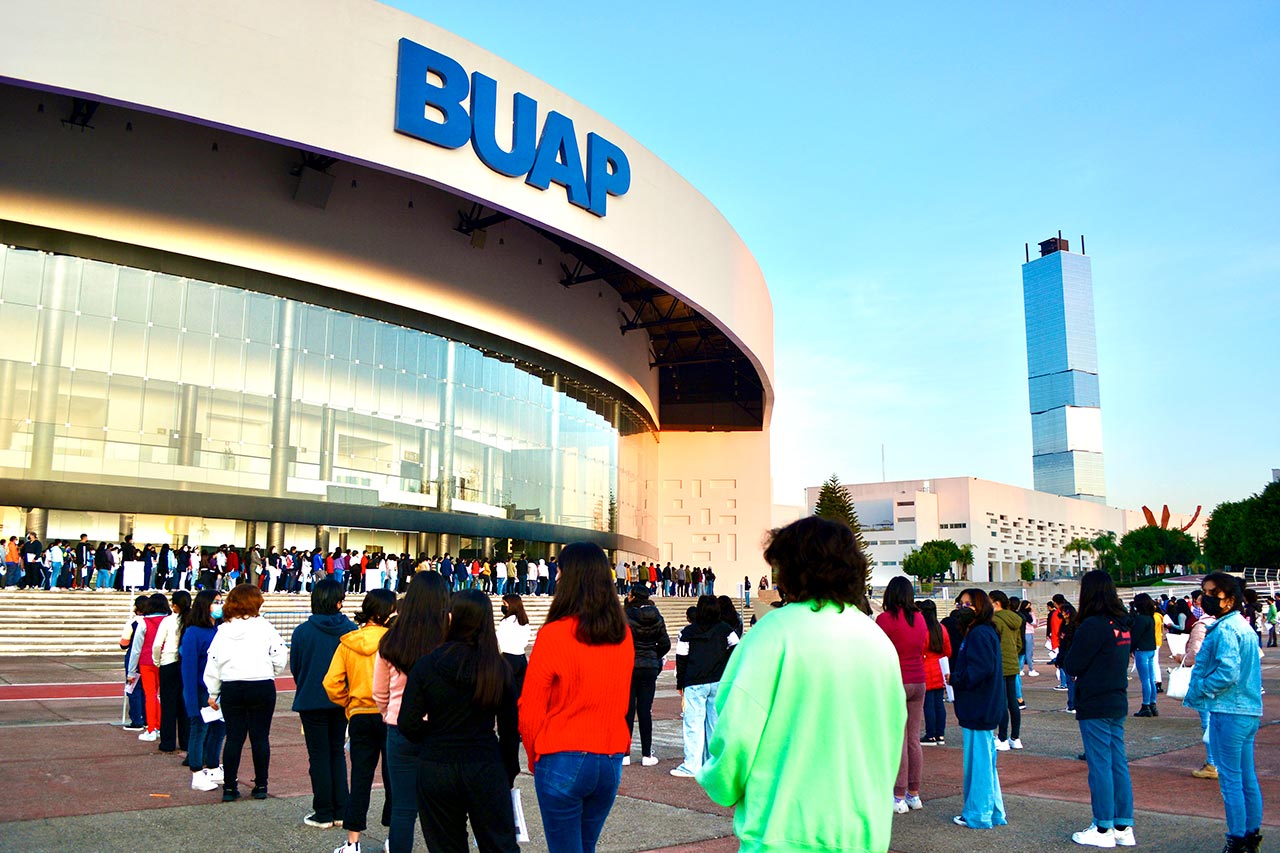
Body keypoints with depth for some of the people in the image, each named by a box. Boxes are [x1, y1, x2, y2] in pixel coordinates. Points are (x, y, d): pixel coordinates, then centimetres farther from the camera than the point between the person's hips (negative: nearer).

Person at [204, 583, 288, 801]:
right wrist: (271, 674, 14)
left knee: (234, 737, 10)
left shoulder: (223, 630, 4)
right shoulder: (264, 627, -6)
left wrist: (213, 693, 14)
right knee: (260, 736, 5)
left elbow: (213, 662, 6)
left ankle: (229, 787, 11)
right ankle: (261, 785, 10)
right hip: (262, 687, -3)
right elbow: (280, 656, -6)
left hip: (231, 689, 3)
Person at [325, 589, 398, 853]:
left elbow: (332, 684, -1)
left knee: (360, 778, 9)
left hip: (359, 715, 3)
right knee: (392, 775, 10)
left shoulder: (347, 643, 0)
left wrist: (349, 703, 14)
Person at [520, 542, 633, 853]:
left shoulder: (554, 635, -14)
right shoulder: (623, 635, 2)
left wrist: (535, 757, 6)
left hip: (563, 761, -5)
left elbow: (530, 710, -9)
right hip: (611, 760, 5)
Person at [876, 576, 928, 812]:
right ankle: (914, 794, 19)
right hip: (918, 682, 6)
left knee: (898, 741, -3)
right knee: (914, 740, 11)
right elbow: (922, 649, 14)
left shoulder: (885, 619, -11)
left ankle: (899, 798, 1)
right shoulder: (919, 618, 6)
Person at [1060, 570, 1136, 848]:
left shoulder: (1093, 625, -18)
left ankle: (1103, 830, 7)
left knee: (1100, 766, -1)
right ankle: (1123, 828, 18)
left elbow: (1071, 666, -15)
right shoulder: (1121, 624, 7)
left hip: (1095, 707, -8)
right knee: (1118, 764, 12)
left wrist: (1068, 648, 4)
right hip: (1118, 703, 8)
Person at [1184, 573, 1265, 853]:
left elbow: (1227, 673, -25)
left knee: (1230, 779, -2)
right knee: (1247, 778, 16)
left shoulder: (1224, 630, -17)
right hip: (1250, 711, 10)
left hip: (1229, 712, -10)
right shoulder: (1244, 626, 13)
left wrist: (1197, 691, -12)